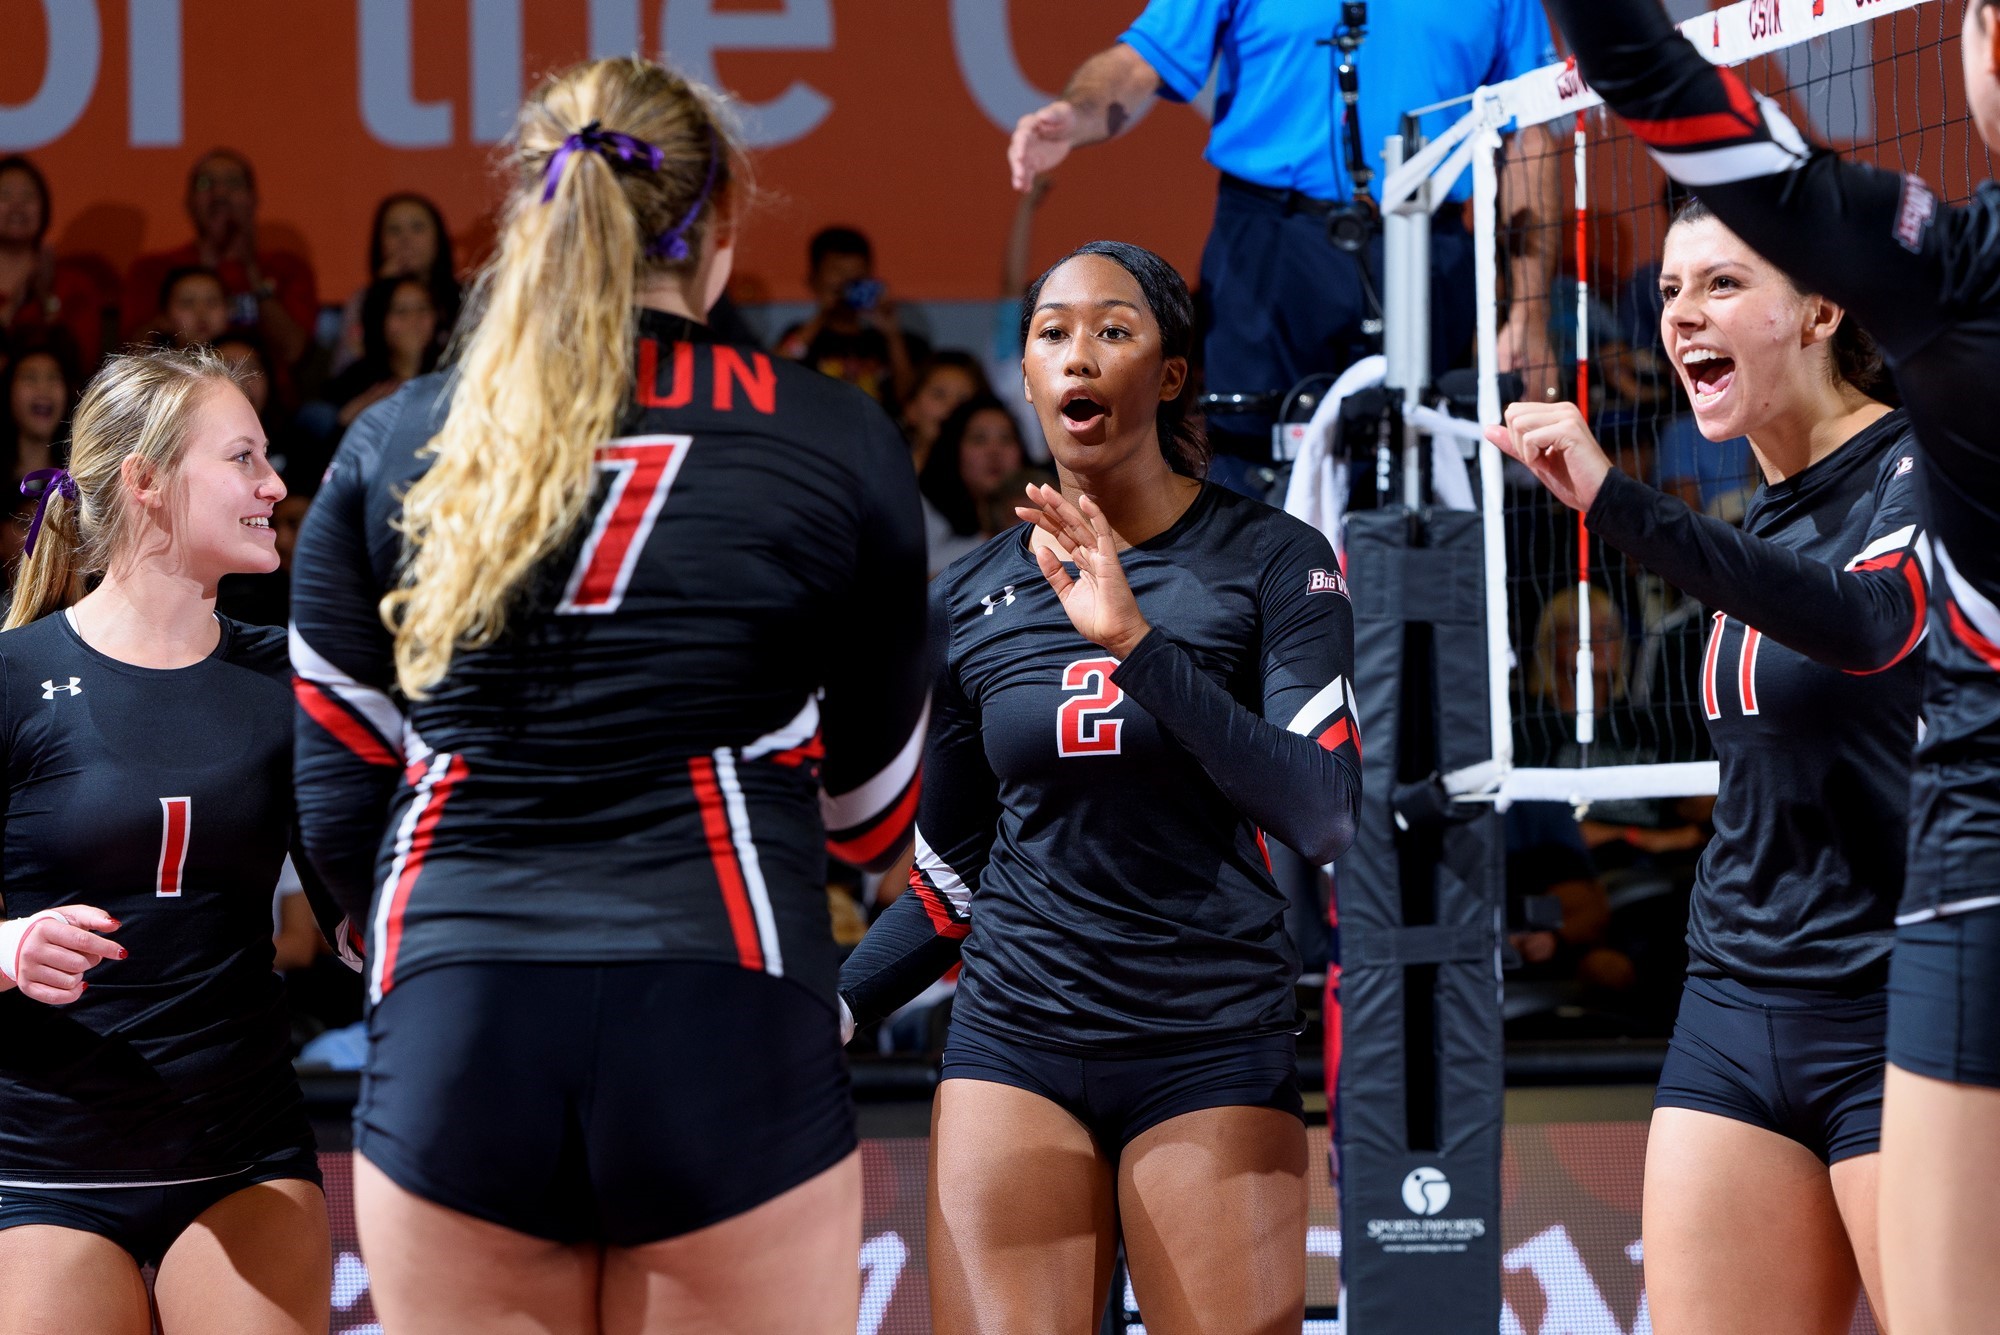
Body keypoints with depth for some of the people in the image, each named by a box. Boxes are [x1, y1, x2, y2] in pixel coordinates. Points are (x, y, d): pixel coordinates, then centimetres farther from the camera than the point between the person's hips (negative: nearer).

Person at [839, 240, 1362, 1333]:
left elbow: (1324, 817, -15)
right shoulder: (968, 599, 8)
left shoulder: (1269, 563, -2)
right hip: (1015, 1043, 2)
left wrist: (1136, 641, -23)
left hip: (1210, 1050, -2)